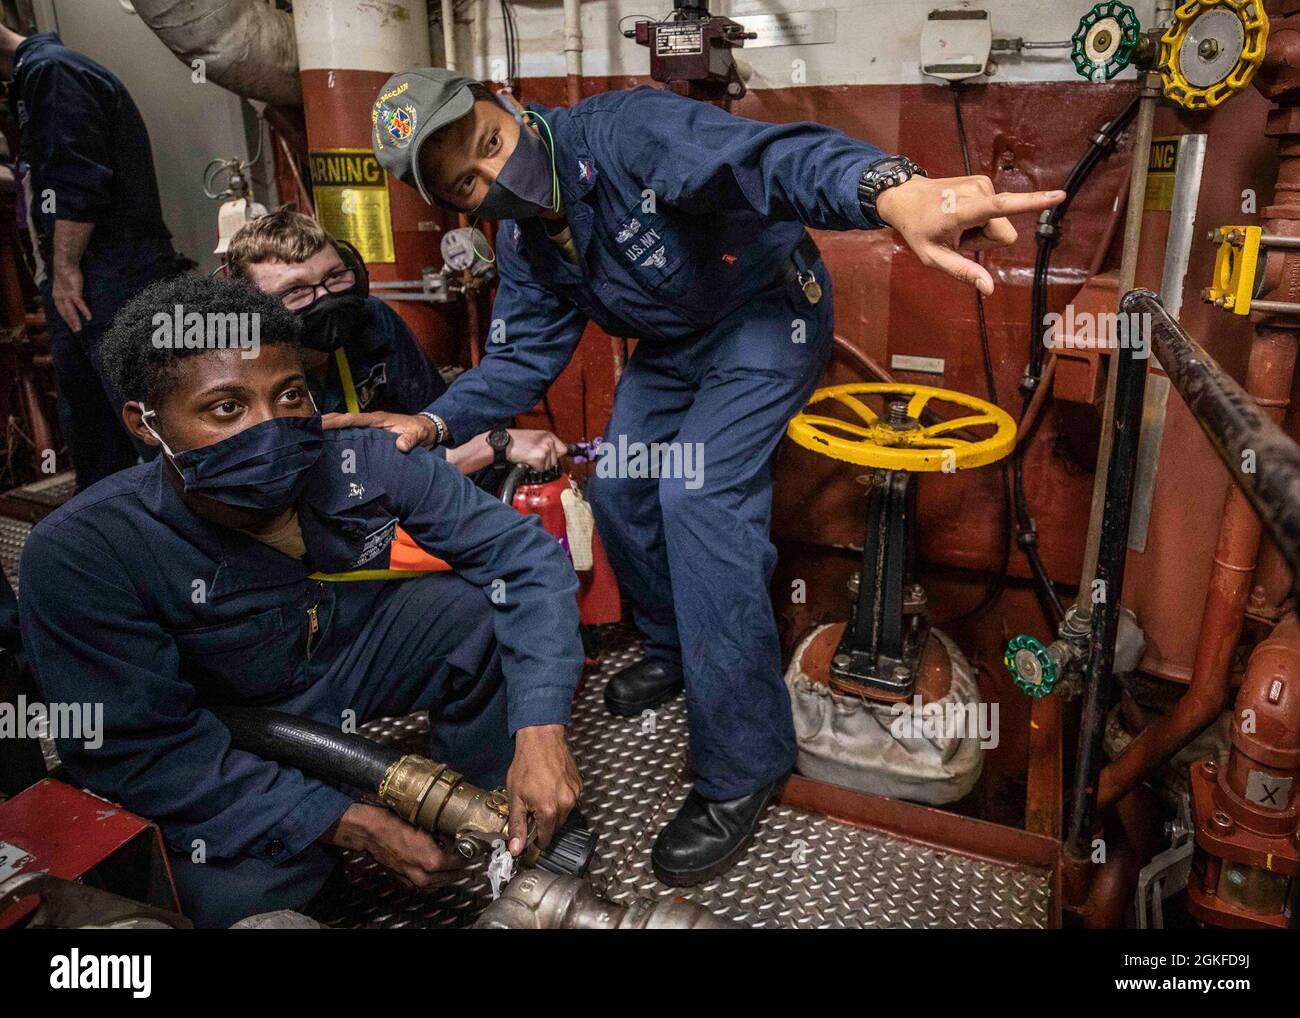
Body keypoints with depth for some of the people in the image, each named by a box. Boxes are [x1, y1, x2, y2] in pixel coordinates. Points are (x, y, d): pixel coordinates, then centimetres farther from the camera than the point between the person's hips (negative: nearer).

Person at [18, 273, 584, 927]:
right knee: (239, 903, -25)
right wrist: (345, 823, -29)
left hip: (359, 652, 2)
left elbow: (525, 553, -22)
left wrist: (541, 730, -34)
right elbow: (135, 750, -23)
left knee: (492, 604, -21)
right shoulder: (78, 553, -27)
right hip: (233, 738, -2)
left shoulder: (369, 463, -24)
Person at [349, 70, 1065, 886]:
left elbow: (761, 154, -47)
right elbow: (524, 355, -1)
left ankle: (742, 769, -14)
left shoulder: (623, 131, -29)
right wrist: (436, 423, -20)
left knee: (697, 493, -23)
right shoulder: (522, 243, -4)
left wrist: (891, 189, -68)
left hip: (767, 312, -8)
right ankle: (677, 653, 32)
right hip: (672, 343, 8)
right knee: (619, 486, 6)